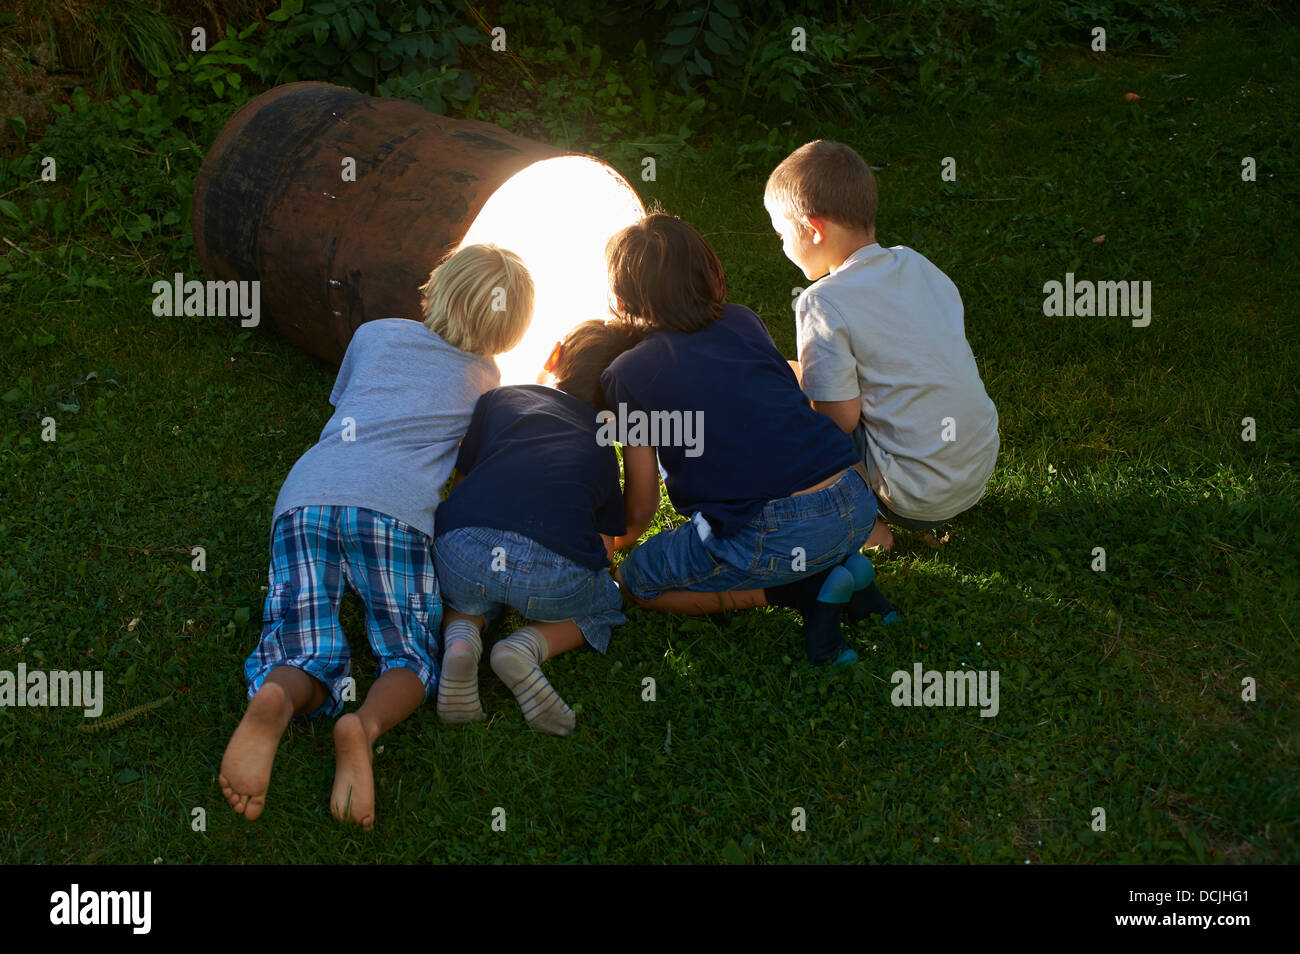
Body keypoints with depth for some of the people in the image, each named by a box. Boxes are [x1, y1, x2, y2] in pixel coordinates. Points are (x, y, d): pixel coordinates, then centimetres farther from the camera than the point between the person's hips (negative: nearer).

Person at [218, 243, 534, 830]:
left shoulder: (374, 334, 29)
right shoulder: (485, 379, 26)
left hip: (305, 493, 2)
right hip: (395, 504, -2)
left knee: (307, 662, -1)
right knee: (412, 659, 5)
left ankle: (273, 703, -38)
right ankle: (365, 727, -29)